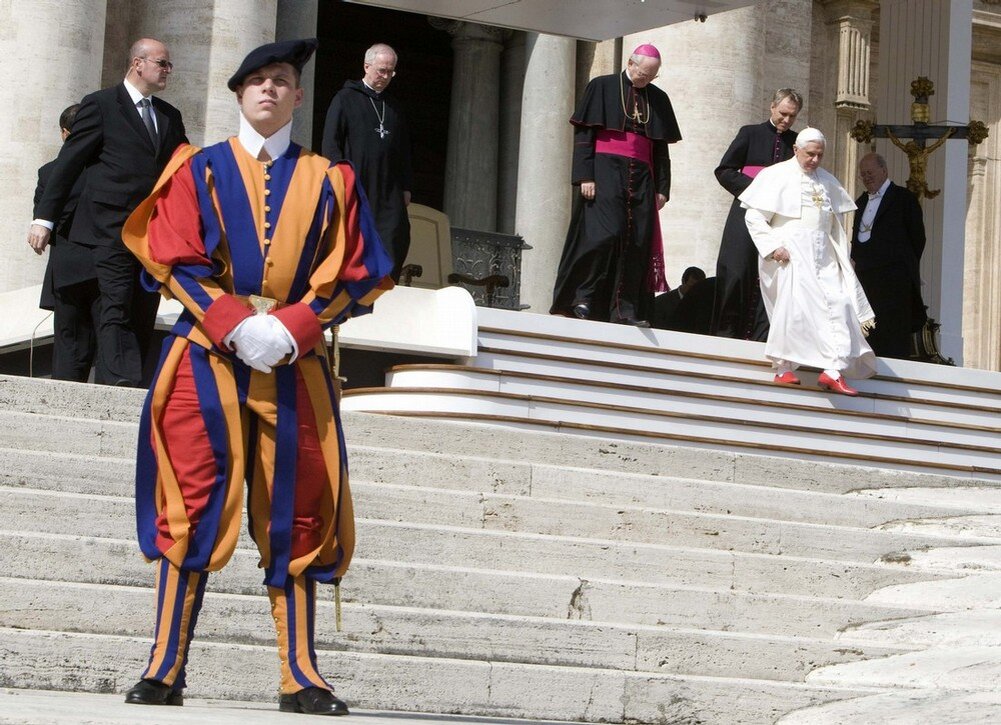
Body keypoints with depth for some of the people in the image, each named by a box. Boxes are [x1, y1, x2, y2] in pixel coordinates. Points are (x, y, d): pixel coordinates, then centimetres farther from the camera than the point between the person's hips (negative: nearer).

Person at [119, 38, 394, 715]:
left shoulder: (329, 181, 12)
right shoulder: (200, 170, 10)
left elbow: (352, 276, 5)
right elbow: (175, 261, 1)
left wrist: (292, 326, -10)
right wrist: (234, 324, -13)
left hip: (295, 366, 1)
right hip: (208, 357, -1)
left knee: (296, 517, -1)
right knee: (193, 505, -7)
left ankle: (302, 677, 2)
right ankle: (166, 670, -6)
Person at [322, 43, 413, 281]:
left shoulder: (394, 107, 20)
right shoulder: (346, 99, 4)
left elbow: (404, 151, 22)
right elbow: (331, 143, -2)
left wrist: (406, 187, 13)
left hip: (389, 193, 4)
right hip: (353, 189, -4)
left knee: (395, 244, -10)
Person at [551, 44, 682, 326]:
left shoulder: (658, 99, 14)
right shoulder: (602, 87, 2)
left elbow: (661, 148, 16)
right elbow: (583, 134, -3)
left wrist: (662, 188, 9)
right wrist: (585, 176, -12)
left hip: (640, 178, 5)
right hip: (605, 172, -5)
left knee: (637, 242, -2)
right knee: (604, 233, -17)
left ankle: (626, 309, -1)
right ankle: (584, 297, -8)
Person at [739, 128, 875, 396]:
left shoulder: (828, 182, 15)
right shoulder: (776, 176, -1)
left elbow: (836, 223, 24)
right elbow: (754, 217, -5)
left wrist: (843, 253, 13)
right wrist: (772, 247, -15)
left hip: (823, 257, 5)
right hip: (789, 254, -5)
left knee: (838, 304, -9)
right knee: (792, 306, -13)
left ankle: (833, 371, -15)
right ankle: (784, 369, -3)